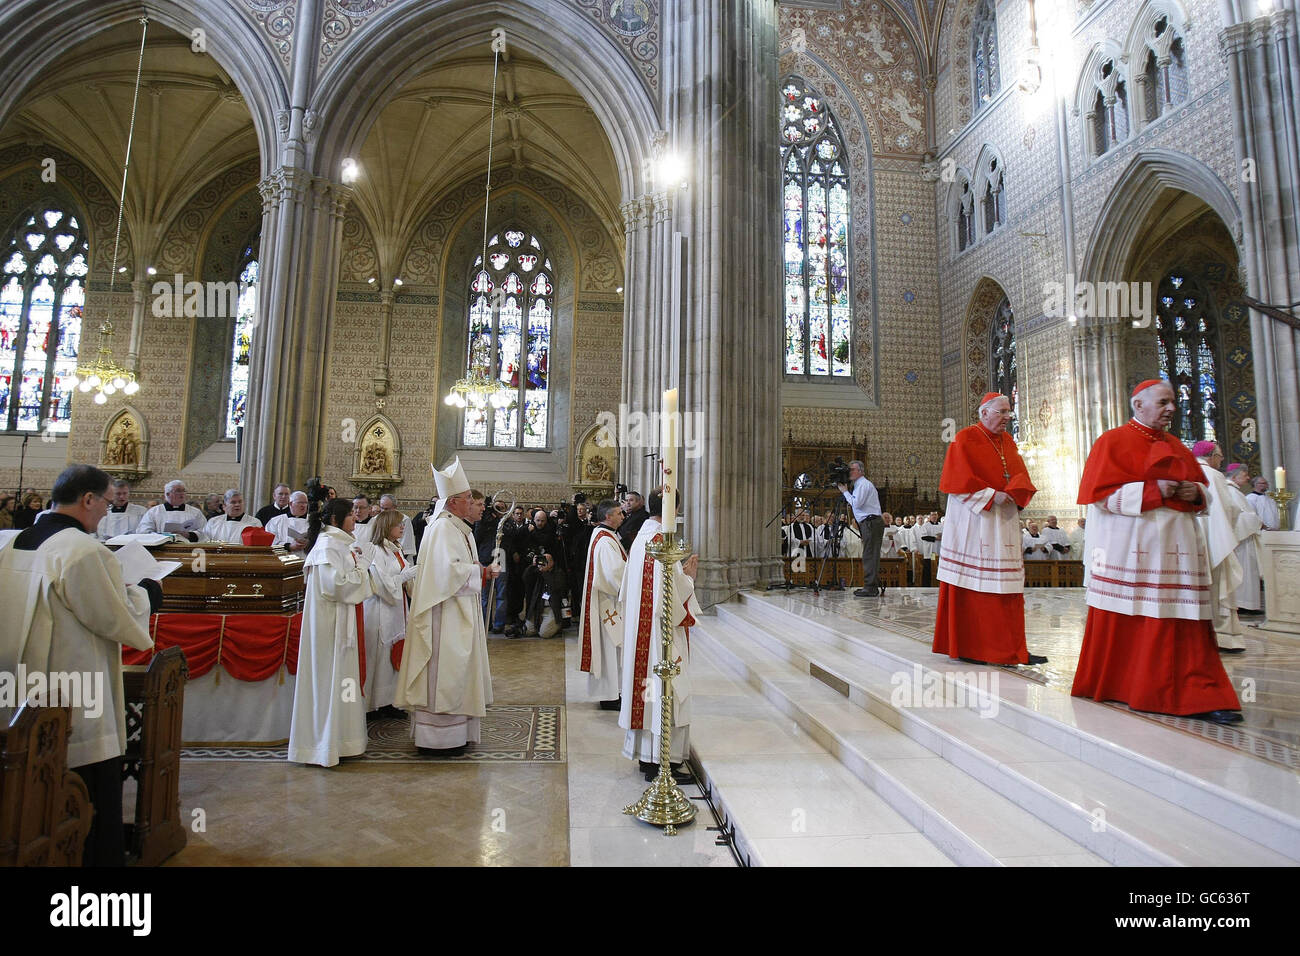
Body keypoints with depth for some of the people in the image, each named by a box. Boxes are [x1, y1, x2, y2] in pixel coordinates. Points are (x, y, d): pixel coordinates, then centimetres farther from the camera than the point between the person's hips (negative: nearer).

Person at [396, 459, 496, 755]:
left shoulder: (460, 528, 14)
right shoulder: (443, 527, -17)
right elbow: (450, 569, -26)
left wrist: (481, 571, 3)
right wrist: (479, 571, -11)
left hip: (460, 612, 11)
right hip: (446, 612, -11)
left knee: (457, 670, 16)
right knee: (443, 673, -3)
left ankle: (455, 729, 26)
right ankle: (436, 738, 7)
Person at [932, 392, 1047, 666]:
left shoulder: (1007, 441, 16)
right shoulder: (966, 439, -4)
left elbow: (1021, 475, 9)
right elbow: (959, 479, -13)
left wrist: (1012, 493, -11)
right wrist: (991, 495, -18)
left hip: (1003, 519, 7)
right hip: (973, 519, -7)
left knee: (1007, 585, 6)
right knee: (971, 584, -3)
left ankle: (1011, 649, 13)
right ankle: (968, 648, 5)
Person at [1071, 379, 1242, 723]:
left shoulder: (1176, 446, 19)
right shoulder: (1113, 442, -1)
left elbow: (1200, 485, 25)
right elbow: (1101, 492, -10)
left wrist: (1195, 492, 2)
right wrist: (1153, 490, -16)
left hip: (1177, 545, 6)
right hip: (1132, 546, -6)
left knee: (1185, 625, 0)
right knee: (1128, 623, 1)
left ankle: (1201, 696, 3)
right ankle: (1118, 687, 16)